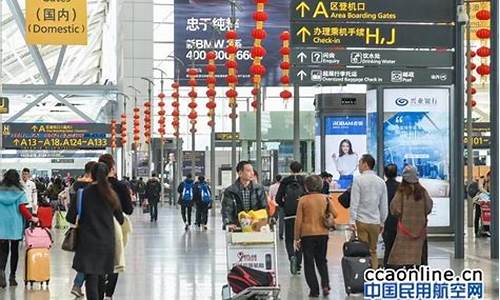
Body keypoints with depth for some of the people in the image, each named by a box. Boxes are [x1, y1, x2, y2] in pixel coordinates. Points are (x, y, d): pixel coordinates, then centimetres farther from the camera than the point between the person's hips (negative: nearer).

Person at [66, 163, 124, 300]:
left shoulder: (83, 193, -7)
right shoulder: (111, 195, 1)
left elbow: (70, 217, -6)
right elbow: (120, 219, 9)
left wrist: (79, 222, 15)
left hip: (88, 243, -3)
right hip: (107, 242, 3)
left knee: (91, 278, -7)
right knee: (101, 277, 20)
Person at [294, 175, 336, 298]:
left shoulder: (303, 200, -8)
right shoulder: (326, 199, -2)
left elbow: (298, 220, -8)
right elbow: (334, 214, -3)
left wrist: (296, 238, -1)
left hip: (307, 234, -3)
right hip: (323, 234, 3)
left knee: (309, 262, 7)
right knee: (321, 261, 18)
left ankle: (314, 290, 4)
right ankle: (325, 284, 1)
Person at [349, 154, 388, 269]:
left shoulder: (358, 180, -7)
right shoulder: (381, 181, 7)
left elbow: (354, 202, -10)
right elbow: (384, 205, 10)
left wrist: (352, 220, -9)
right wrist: (382, 222, 17)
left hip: (362, 221, -4)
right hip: (375, 222, 4)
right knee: (373, 251, 11)